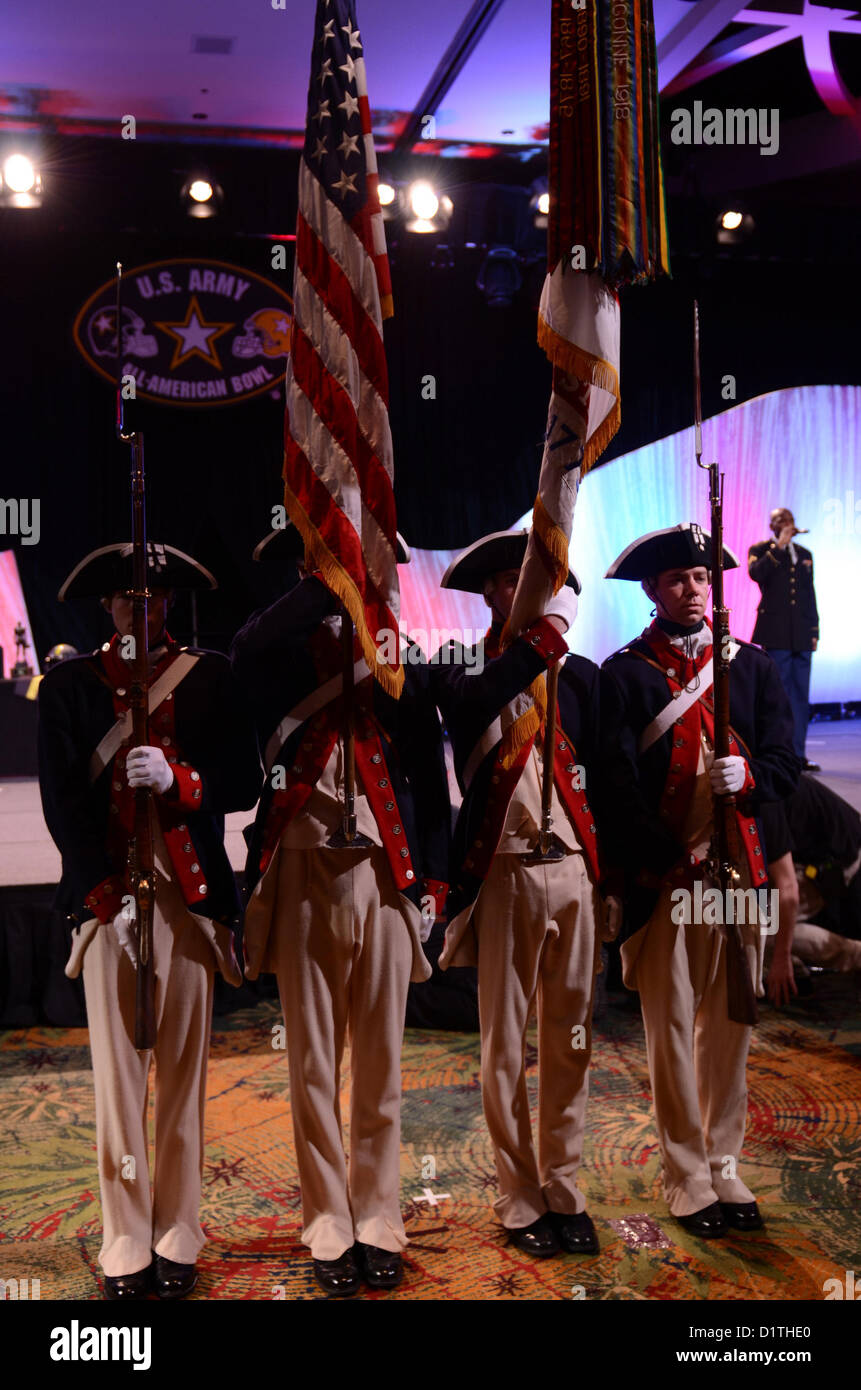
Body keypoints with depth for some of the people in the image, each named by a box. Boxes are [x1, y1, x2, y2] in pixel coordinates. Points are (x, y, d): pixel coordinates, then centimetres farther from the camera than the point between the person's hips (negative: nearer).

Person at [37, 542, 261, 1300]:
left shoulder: (211, 676, 7)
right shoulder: (69, 683, 6)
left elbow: (244, 783, 2)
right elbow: (62, 800, 0)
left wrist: (176, 778, -18)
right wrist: (108, 892, -10)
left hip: (191, 894, 0)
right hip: (106, 894, 0)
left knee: (184, 1071, 6)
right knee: (118, 1073, 3)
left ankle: (178, 1239, 19)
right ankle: (127, 1246, 15)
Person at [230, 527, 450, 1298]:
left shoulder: (406, 678, 8)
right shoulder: (285, 670, 4)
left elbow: (432, 787, 8)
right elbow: (251, 646, -21)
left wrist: (431, 882, 2)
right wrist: (329, 575, -25)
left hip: (385, 881, 1)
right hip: (304, 880, -1)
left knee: (380, 1059, 8)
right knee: (313, 1059, 6)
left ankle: (378, 1220, 22)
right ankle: (329, 1228, 19)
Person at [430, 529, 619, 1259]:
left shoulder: (580, 673, 10)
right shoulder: (462, 666, 3)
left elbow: (601, 777, 8)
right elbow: (465, 711, -22)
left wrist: (607, 874, 3)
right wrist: (532, 650, -23)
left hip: (574, 871, 3)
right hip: (503, 874, -2)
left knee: (570, 1039, 9)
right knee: (505, 1046, 6)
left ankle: (563, 1191, 23)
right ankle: (521, 1200, 20)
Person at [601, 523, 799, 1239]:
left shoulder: (754, 665, 12)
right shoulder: (624, 674, 1)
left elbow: (786, 765, 8)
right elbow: (620, 785, -5)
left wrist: (747, 775, -14)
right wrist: (674, 858, -13)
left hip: (741, 869, 3)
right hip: (661, 877, -3)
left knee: (731, 1024, 9)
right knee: (673, 1027, 3)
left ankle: (726, 1166, 24)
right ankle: (688, 1179, 16)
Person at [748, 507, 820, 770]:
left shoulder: (804, 554, 20)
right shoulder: (760, 550, 5)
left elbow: (810, 595, 21)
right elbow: (755, 573, -18)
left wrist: (814, 630, 14)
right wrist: (779, 546, -14)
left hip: (801, 636, 5)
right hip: (775, 633, -5)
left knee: (800, 695, 4)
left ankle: (798, 754, 9)